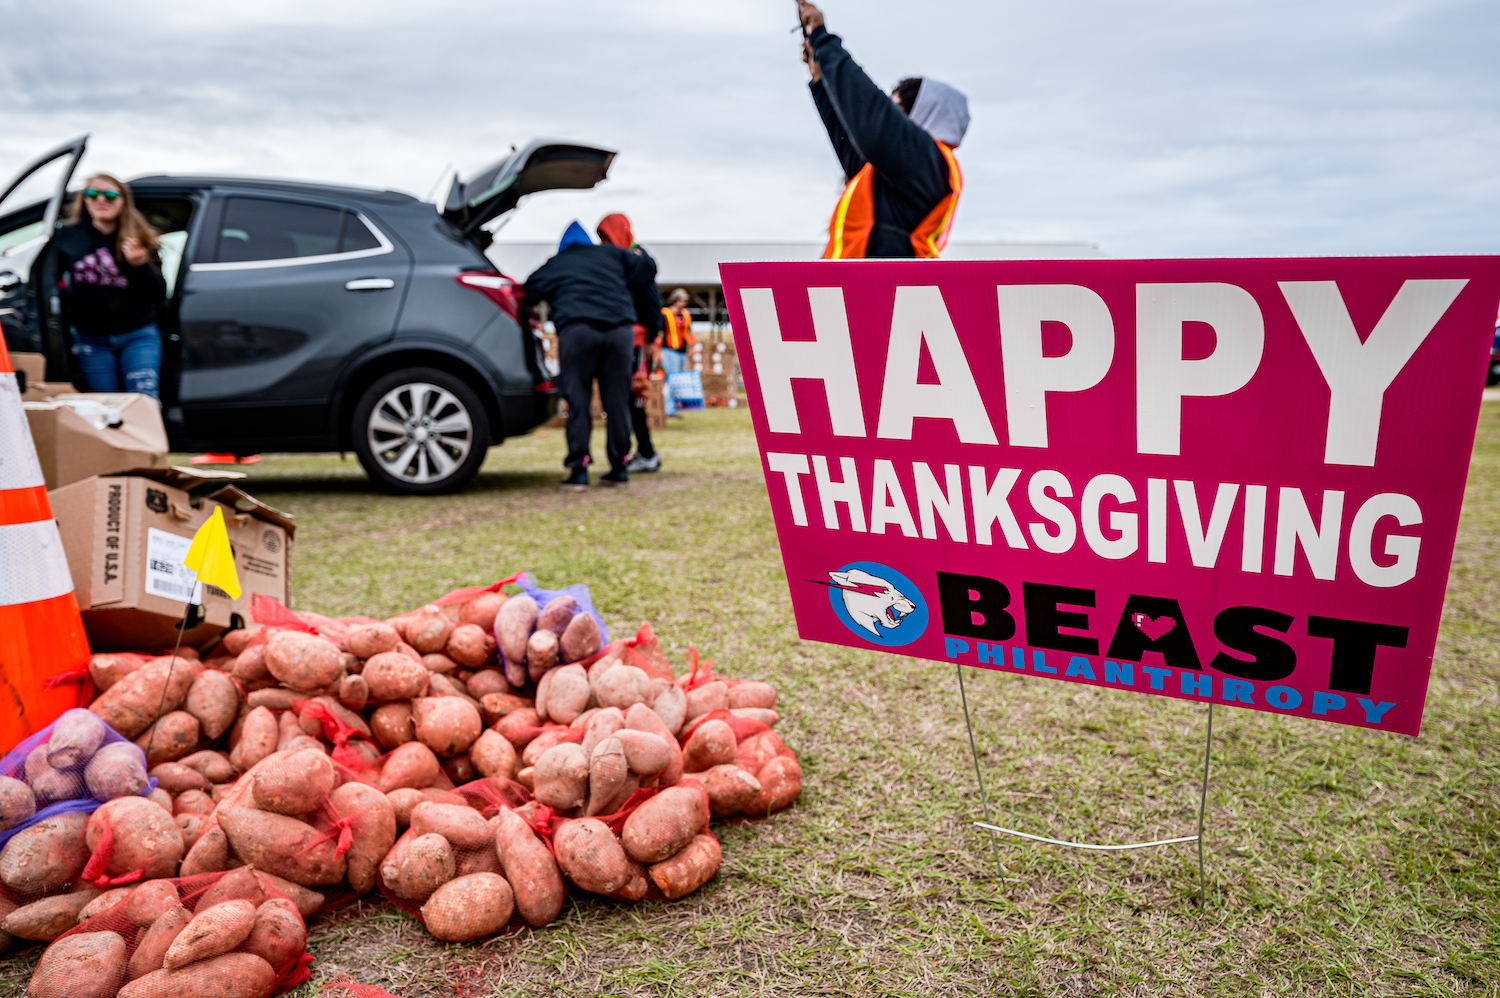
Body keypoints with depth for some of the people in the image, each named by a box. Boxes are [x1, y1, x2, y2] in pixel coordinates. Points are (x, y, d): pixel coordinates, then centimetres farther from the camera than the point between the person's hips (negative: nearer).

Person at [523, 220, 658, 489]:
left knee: (578, 400, 1)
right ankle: (619, 468, 9)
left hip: (576, 329, -2)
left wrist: (527, 323, 32)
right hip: (619, 328, 2)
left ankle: (579, 469, -4)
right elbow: (647, 270, 24)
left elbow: (528, 297, 17)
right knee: (617, 399, 7)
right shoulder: (612, 254, 26)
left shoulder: (552, 266, 23)